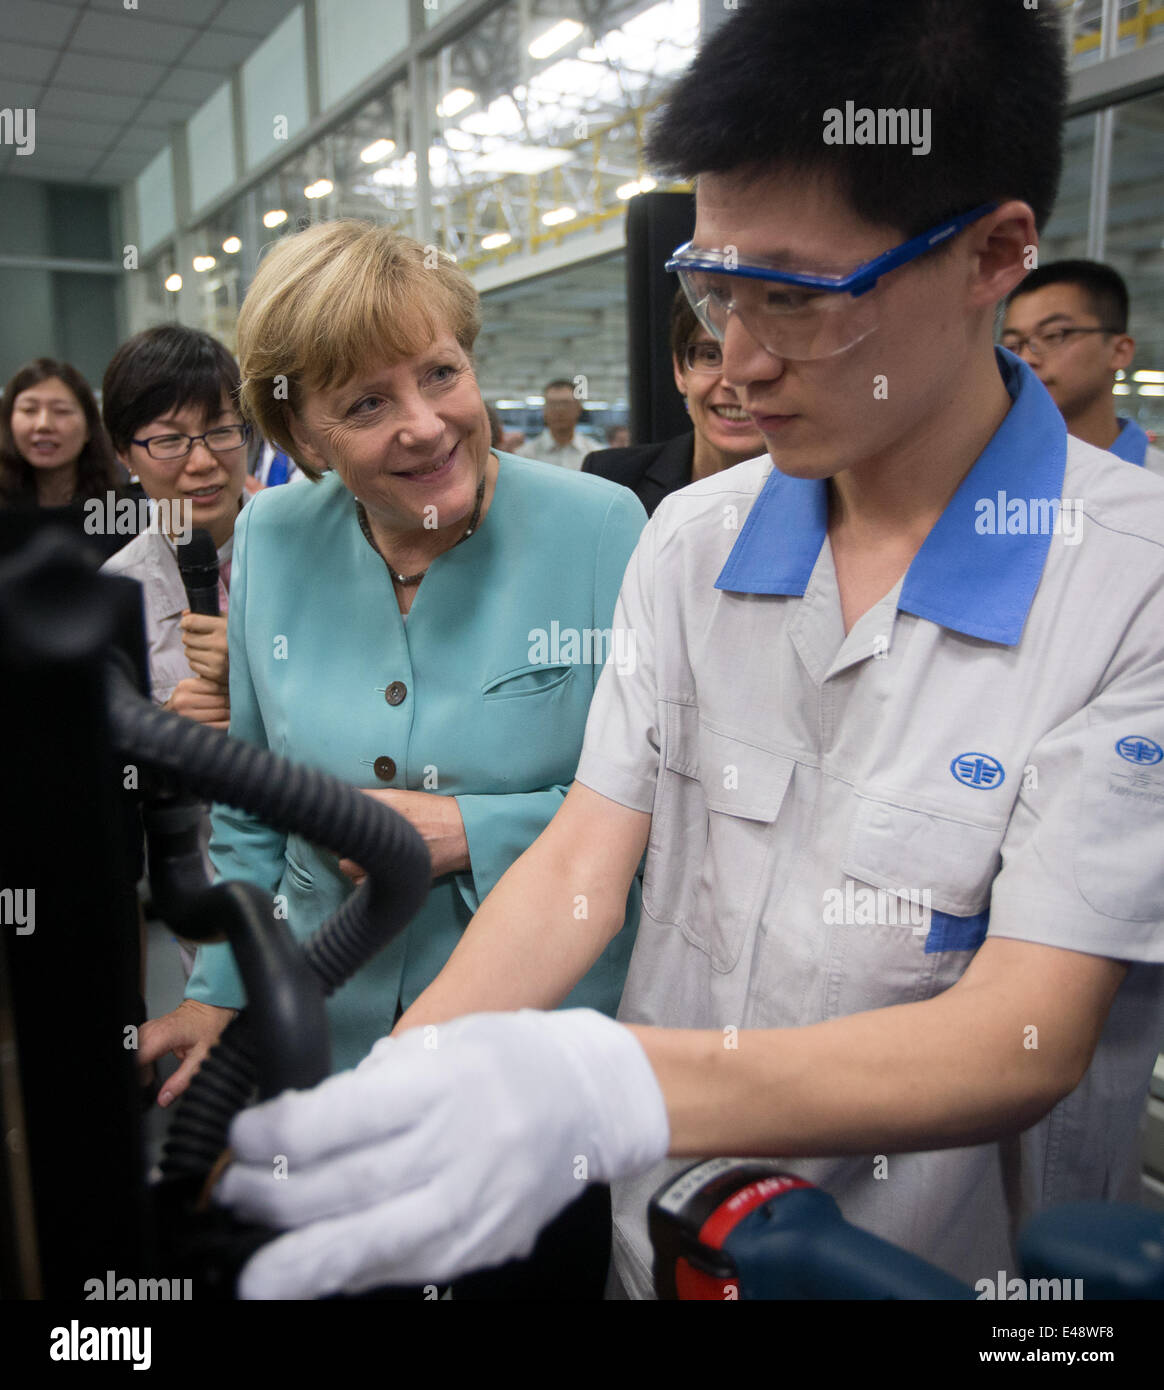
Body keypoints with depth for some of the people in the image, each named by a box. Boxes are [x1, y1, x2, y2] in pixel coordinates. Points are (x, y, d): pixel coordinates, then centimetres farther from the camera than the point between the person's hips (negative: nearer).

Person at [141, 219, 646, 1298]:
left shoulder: (601, 530, -16)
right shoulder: (270, 541, -4)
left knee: (552, 1264, 20)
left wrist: (476, 833, -21)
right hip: (329, 1044, 4)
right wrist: (222, 989, 7)